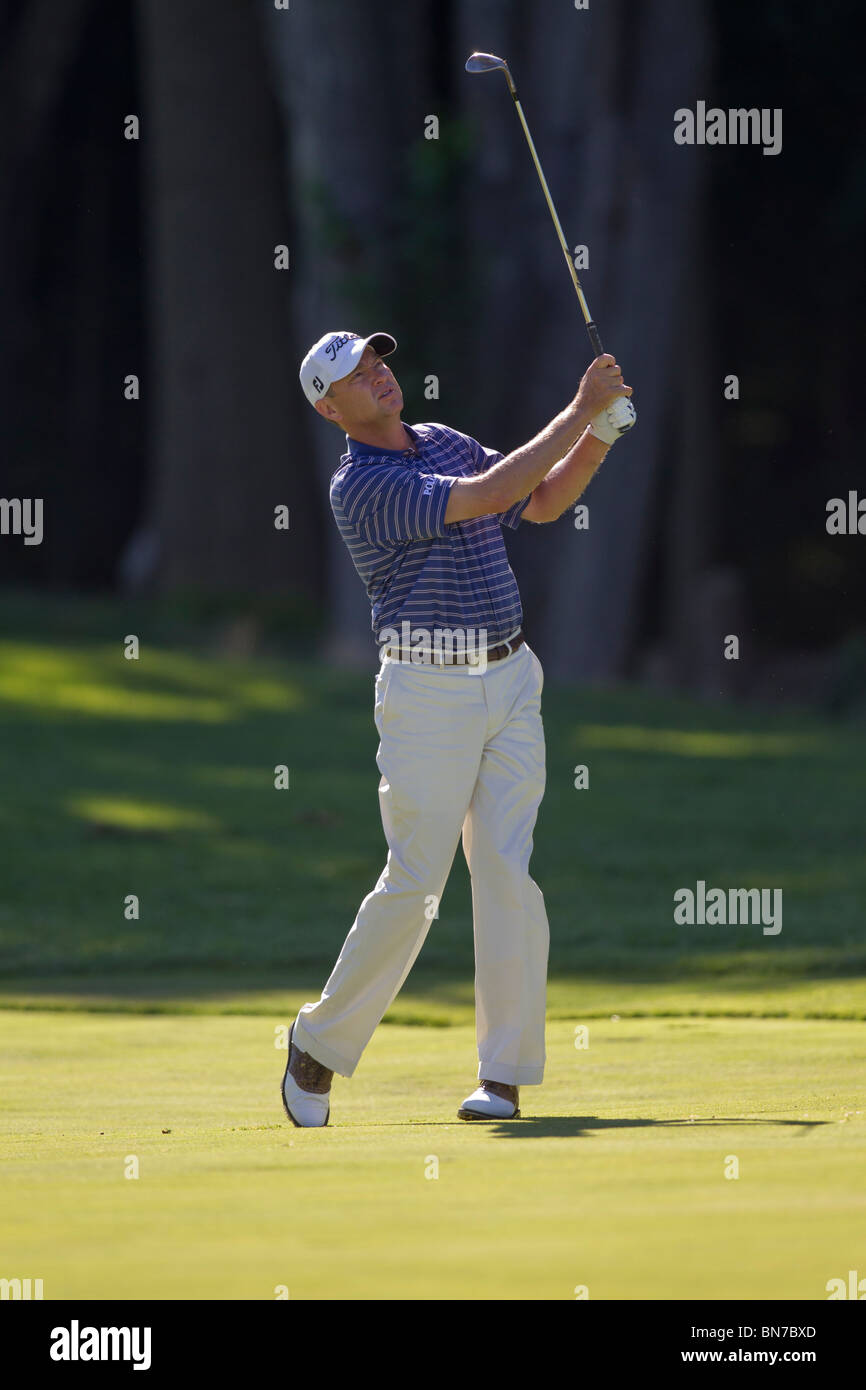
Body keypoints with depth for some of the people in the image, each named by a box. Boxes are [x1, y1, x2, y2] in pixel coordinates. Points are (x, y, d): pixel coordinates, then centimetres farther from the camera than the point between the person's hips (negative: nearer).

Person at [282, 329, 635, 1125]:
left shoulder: (443, 443, 13)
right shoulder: (359, 487, -13)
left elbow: (542, 502, 18)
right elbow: (489, 495, -21)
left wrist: (601, 436, 1)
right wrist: (580, 410, -17)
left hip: (511, 680, 6)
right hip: (427, 692, -6)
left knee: (508, 870, -4)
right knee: (413, 884, -6)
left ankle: (505, 1074, -2)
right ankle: (322, 1044, 12)